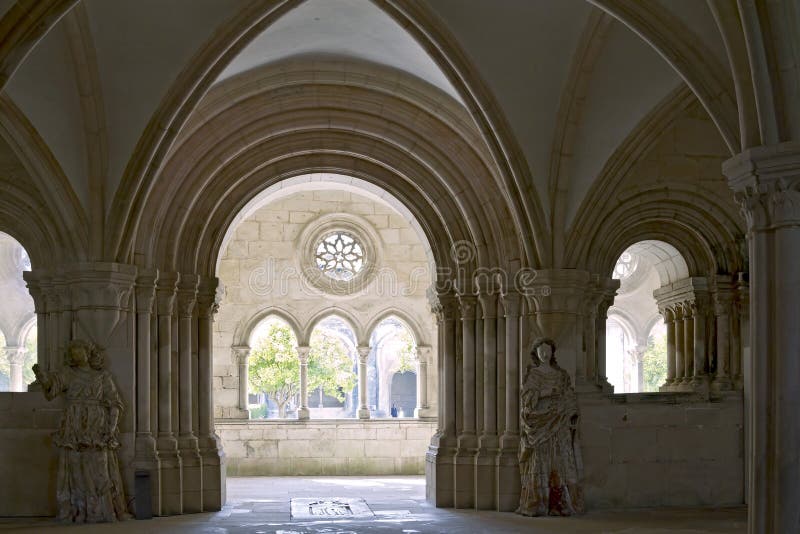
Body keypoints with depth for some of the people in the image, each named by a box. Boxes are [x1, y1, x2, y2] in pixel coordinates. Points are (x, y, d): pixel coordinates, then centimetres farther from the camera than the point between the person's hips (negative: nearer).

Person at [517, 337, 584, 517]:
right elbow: (528, 398, -1)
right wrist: (545, 392, -14)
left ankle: (559, 505, -4)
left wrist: (573, 416, -1)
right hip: (539, 422, -2)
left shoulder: (561, 374, 13)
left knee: (560, 462, -4)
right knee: (538, 463, -6)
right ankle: (536, 506, -6)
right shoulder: (531, 374, 7)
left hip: (559, 424, 2)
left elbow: (570, 398, 9)